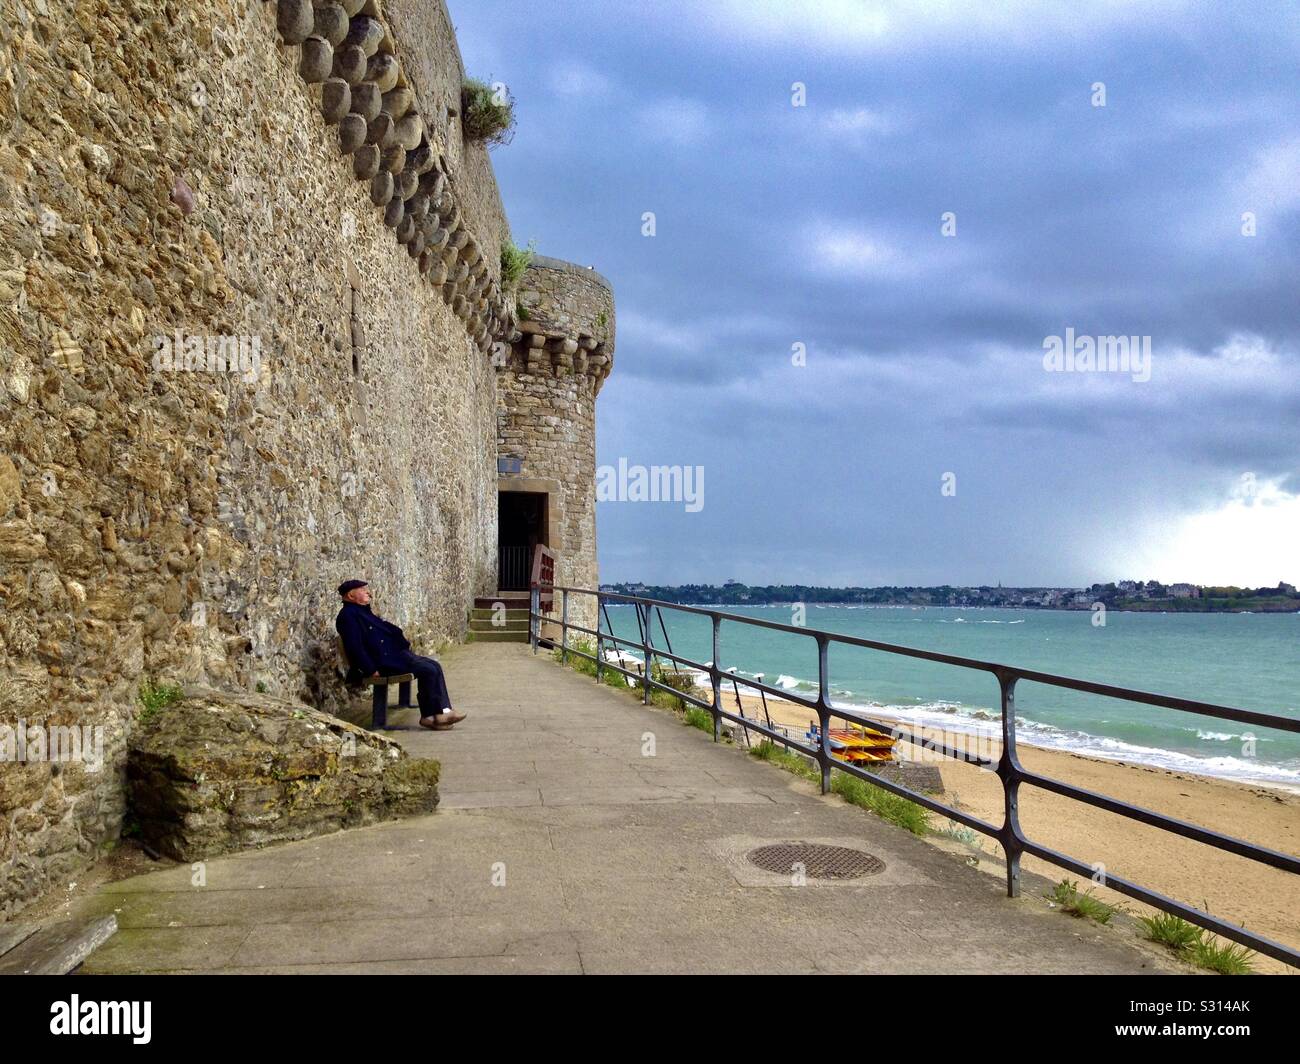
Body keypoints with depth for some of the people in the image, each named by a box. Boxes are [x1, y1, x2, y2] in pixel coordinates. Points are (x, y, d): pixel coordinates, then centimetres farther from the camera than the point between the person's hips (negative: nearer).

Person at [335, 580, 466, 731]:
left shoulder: (362, 611, 21)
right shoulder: (348, 615, -12)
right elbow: (355, 647, -20)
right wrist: (372, 671, -21)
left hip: (394, 654, 11)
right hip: (383, 663, -11)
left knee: (434, 667, 0)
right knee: (428, 670, -17)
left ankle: (443, 711, -5)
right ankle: (429, 716, -4)